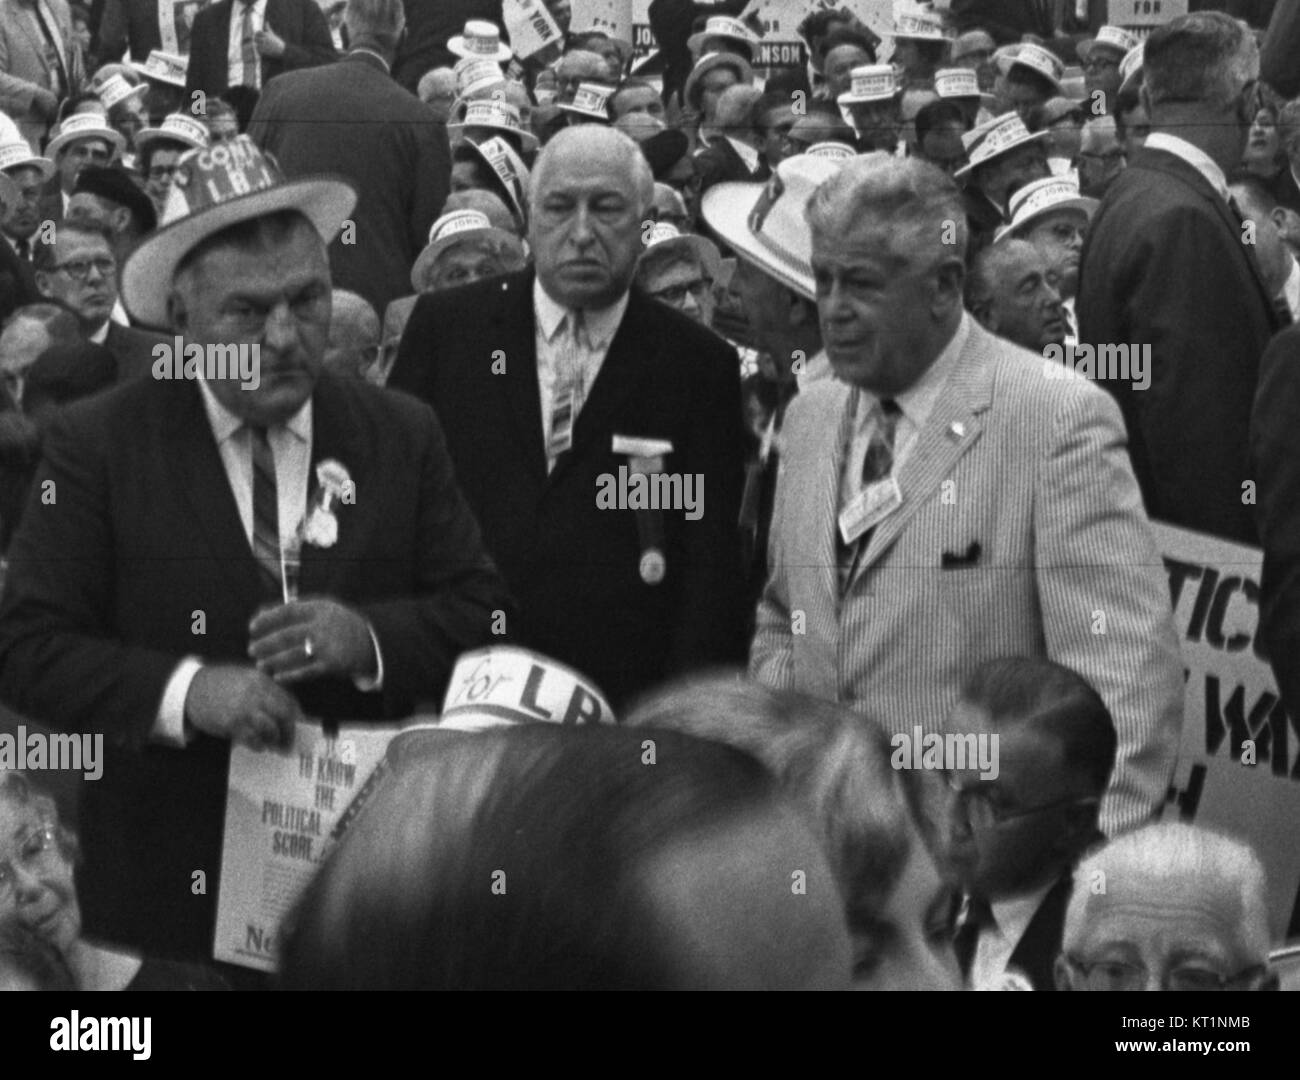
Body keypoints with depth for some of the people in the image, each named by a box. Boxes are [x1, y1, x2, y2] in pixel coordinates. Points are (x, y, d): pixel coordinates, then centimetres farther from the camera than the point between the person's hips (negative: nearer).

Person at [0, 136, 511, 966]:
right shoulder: (98, 444, -5)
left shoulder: (403, 437, 2)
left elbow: (484, 616, 1)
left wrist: (373, 640, -19)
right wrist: (182, 691, -26)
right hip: (168, 888, -2)